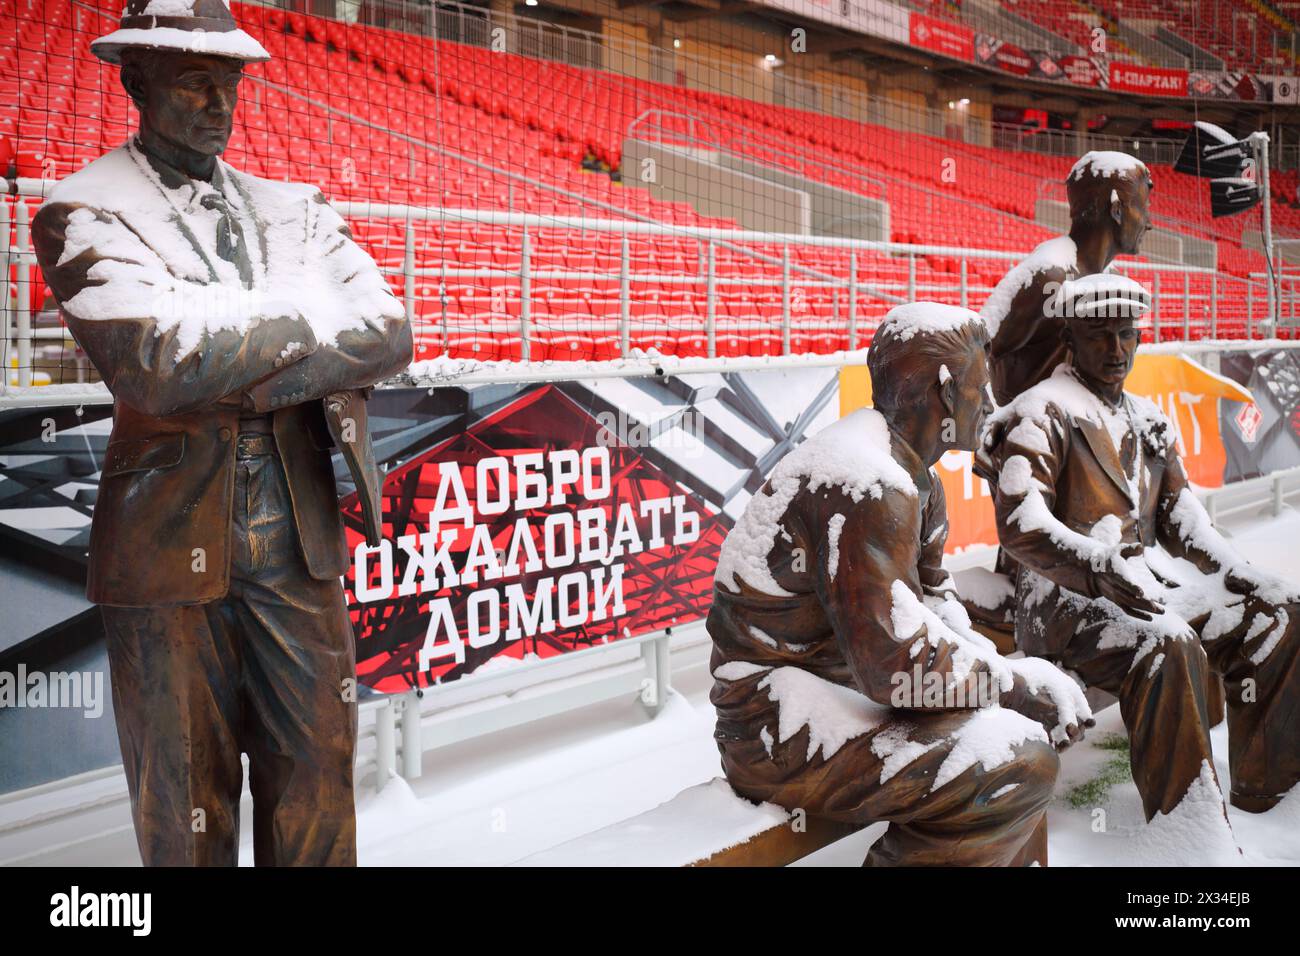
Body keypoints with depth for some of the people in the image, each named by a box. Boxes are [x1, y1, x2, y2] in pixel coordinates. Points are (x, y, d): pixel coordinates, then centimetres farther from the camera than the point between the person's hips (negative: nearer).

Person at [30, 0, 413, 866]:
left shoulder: (294, 208, 12)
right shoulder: (84, 214, -2)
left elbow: (389, 337, -3)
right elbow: (155, 364, -19)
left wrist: (227, 365, -13)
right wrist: (308, 318, -9)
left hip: (300, 538, 4)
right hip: (172, 549, -3)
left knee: (317, 797, 11)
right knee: (186, 809, 8)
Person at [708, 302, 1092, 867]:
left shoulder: (913, 476, 10)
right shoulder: (866, 486, -23)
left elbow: (931, 595, 15)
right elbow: (898, 664, -27)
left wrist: (1006, 676, -3)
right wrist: (1024, 684, -15)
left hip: (840, 685, 11)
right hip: (775, 722, -11)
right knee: (1016, 761, -23)